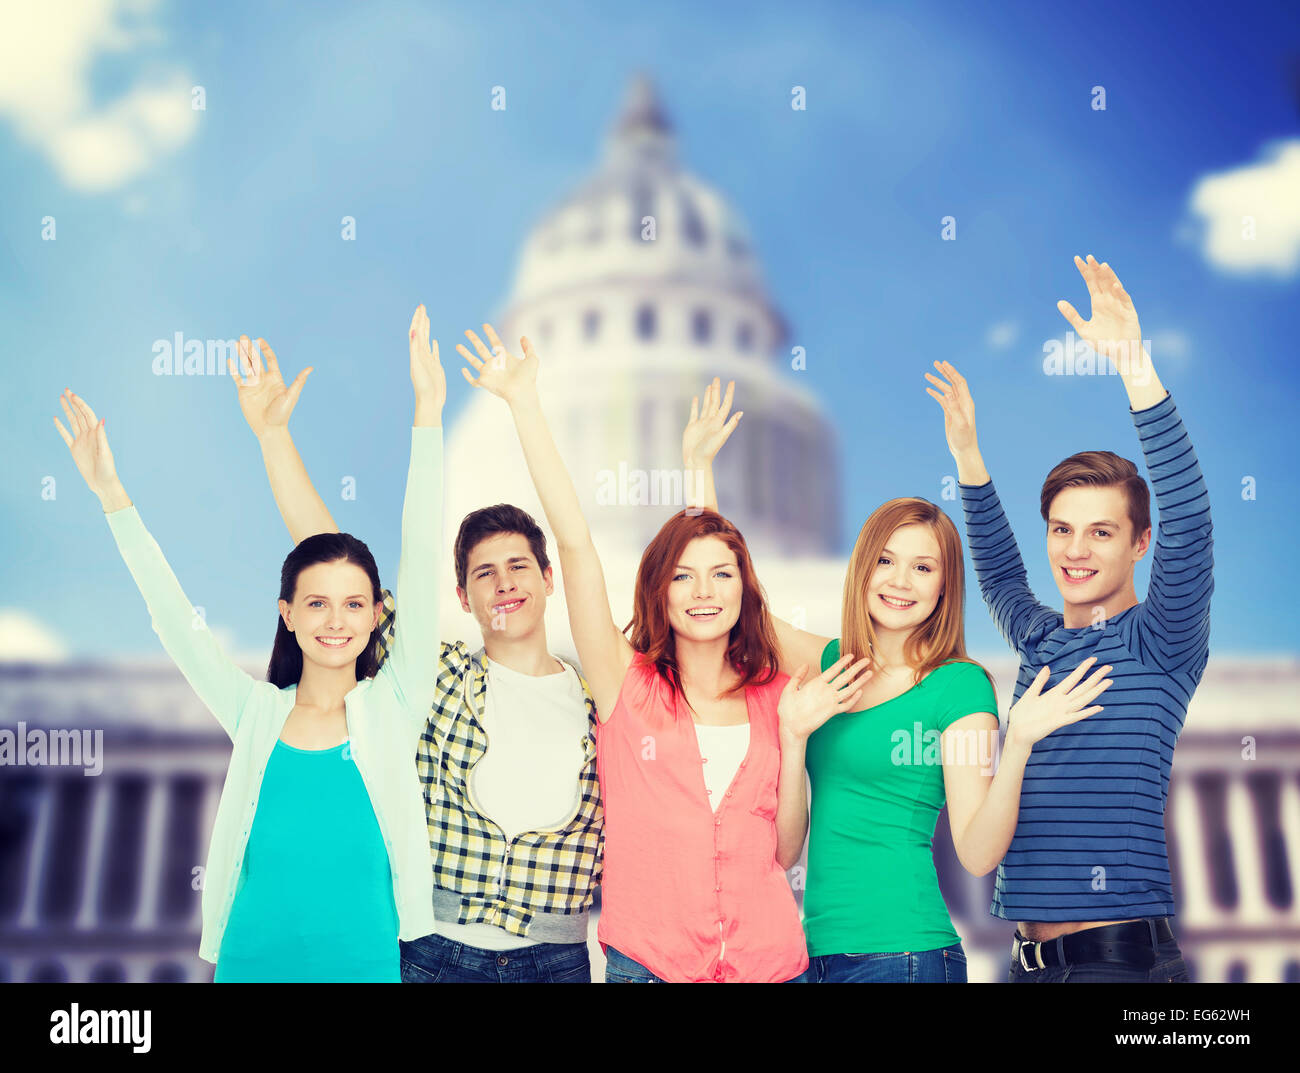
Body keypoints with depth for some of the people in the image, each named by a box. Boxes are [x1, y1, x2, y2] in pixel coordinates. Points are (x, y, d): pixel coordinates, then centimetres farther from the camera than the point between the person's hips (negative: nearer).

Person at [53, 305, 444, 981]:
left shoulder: (391, 708, -6)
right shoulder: (257, 714, -1)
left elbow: (421, 563, -11)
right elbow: (174, 618, -1)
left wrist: (428, 416, -14)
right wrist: (111, 494, -3)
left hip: (368, 963, -1)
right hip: (251, 962, 1)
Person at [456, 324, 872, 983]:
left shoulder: (772, 697, 3)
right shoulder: (628, 682, -3)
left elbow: (785, 852, 4)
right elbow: (575, 543, -11)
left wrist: (794, 734, -7)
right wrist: (523, 403, -13)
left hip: (769, 960, 2)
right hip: (647, 962, -2)